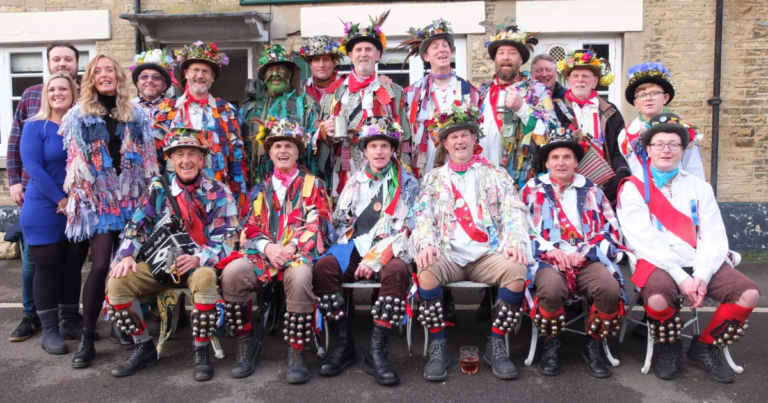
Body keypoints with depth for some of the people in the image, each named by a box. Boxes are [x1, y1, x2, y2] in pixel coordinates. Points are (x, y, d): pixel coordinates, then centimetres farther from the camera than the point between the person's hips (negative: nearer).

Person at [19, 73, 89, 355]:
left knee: (73, 266, 10)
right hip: (44, 212, -3)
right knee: (48, 268, 2)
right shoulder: (35, 126, -3)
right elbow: (32, 166, -12)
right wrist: (61, 200, -18)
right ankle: (49, 329, 11)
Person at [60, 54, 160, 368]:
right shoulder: (78, 115, 5)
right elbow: (73, 160, 4)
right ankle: (87, 338, -1)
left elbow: (147, 158, 12)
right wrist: (74, 196, -1)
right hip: (96, 198, -2)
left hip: (130, 197, 2)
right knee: (101, 264, -12)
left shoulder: (136, 116, 11)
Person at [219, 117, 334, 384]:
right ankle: (246, 342, -9)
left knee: (299, 276, -38)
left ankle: (297, 352, -22)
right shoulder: (260, 190, 22)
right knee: (231, 273, -28)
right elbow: (248, 230, 12)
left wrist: (289, 248, -15)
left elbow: (315, 226, 1)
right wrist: (267, 247, -10)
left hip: (300, 252, -3)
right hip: (263, 253, 3)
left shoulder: (313, 185, 14)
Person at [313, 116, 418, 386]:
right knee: (323, 267, -26)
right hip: (354, 249, 3)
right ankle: (343, 344, -15)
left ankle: (376, 351, -27)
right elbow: (340, 222, 20)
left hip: (389, 253, -3)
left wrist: (375, 259, -13)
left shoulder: (407, 183, 7)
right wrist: (347, 249, 0)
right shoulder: (354, 182, 20)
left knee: (397, 271, -36)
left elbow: (405, 229, -3)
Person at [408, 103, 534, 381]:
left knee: (517, 269, -30)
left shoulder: (495, 174, 18)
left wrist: (514, 242, -13)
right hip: (447, 255, 0)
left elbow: (514, 211, 6)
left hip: (488, 254, 1)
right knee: (426, 270, -33)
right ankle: (438, 346, -14)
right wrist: (427, 243, -16)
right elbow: (423, 215, 5)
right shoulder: (433, 178, 18)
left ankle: (496, 345, -12)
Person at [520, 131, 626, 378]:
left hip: (588, 260, 2)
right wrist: (549, 250, -11)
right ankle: (552, 346, -6)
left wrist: (584, 253, -6)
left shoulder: (592, 191, 19)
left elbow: (611, 231, 10)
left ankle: (592, 346, -1)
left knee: (610, 289, -29)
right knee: (552, 289, -35)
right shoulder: (533, 190, 15)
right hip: (548, 259, -2)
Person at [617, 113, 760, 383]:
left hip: (700, 265, 5)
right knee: (658, 299, -33)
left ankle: (704, 348, 8)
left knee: (749, 293, -17)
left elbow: (713, 237, 3)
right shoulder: (633, 188, 1)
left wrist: (702, 276, -14)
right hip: (658, 264, -4)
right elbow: (645, 240, -10)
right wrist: (681, 277, -18)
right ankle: (669, 349, 2)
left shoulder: (698, 186, 14)